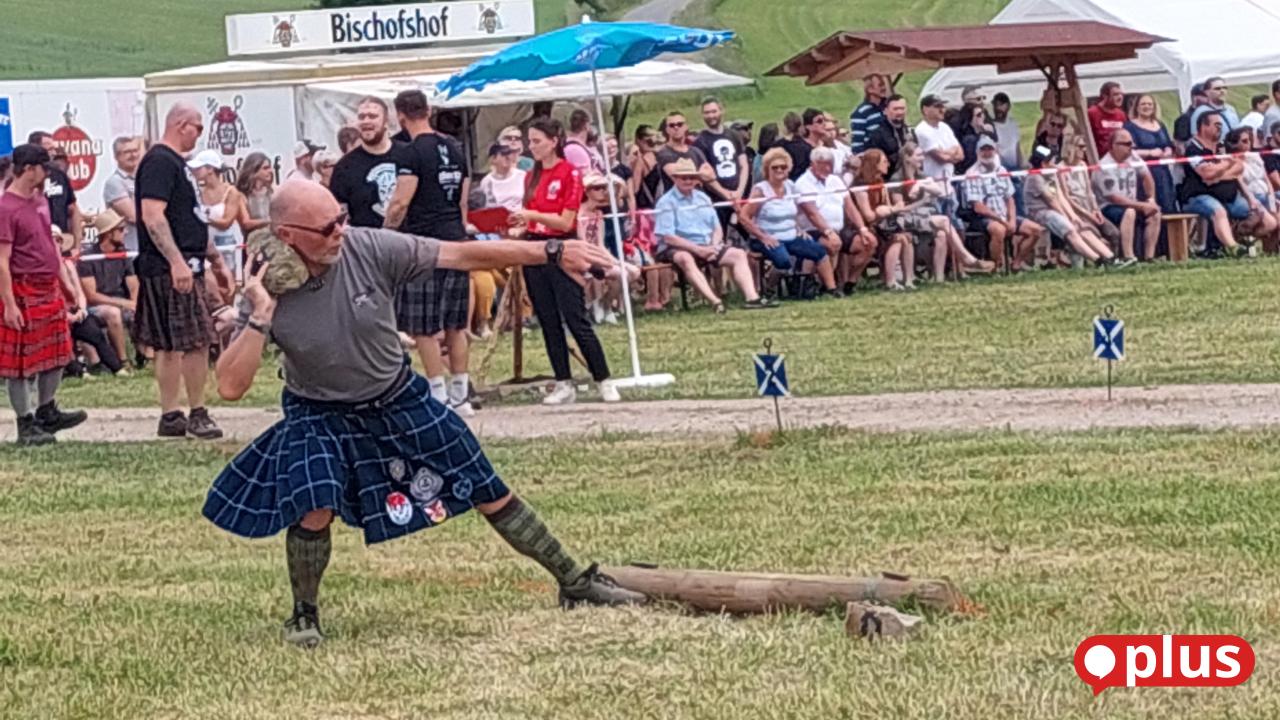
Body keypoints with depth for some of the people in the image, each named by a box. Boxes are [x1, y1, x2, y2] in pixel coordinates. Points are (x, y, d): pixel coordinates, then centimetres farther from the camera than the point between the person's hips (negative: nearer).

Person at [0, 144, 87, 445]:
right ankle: (25, 425, 7)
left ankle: (46, 413, 28)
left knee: (56, 355, 14)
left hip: (49, 289, 9)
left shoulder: (40, 201, 11)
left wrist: (65, 283, 20)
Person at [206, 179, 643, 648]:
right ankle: (304, 616, 1)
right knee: (315, 509, -26)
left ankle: (574, 582, 22)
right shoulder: (267, 294, -22)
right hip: (321, 418, -2)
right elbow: (230, 387, -27)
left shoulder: (371, 250, -22)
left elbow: (464, 256, -21)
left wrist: (553, 253, -24)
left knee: (492, 496, 5)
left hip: (401, 403, 2)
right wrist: (260, 318, -37)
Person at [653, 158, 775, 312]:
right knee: (685, 259, -39)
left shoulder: (703, 198, 18)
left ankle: (751, 297, -26)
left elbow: (717, 229, 18)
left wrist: (714, 246, -5)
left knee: (738, 254, -10)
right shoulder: (666, 203, -3)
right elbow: (668, 237, -12)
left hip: (707, 246, 7)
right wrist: (698, 250, -18)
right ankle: (714, 301, -54)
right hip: (678, 249, -7)